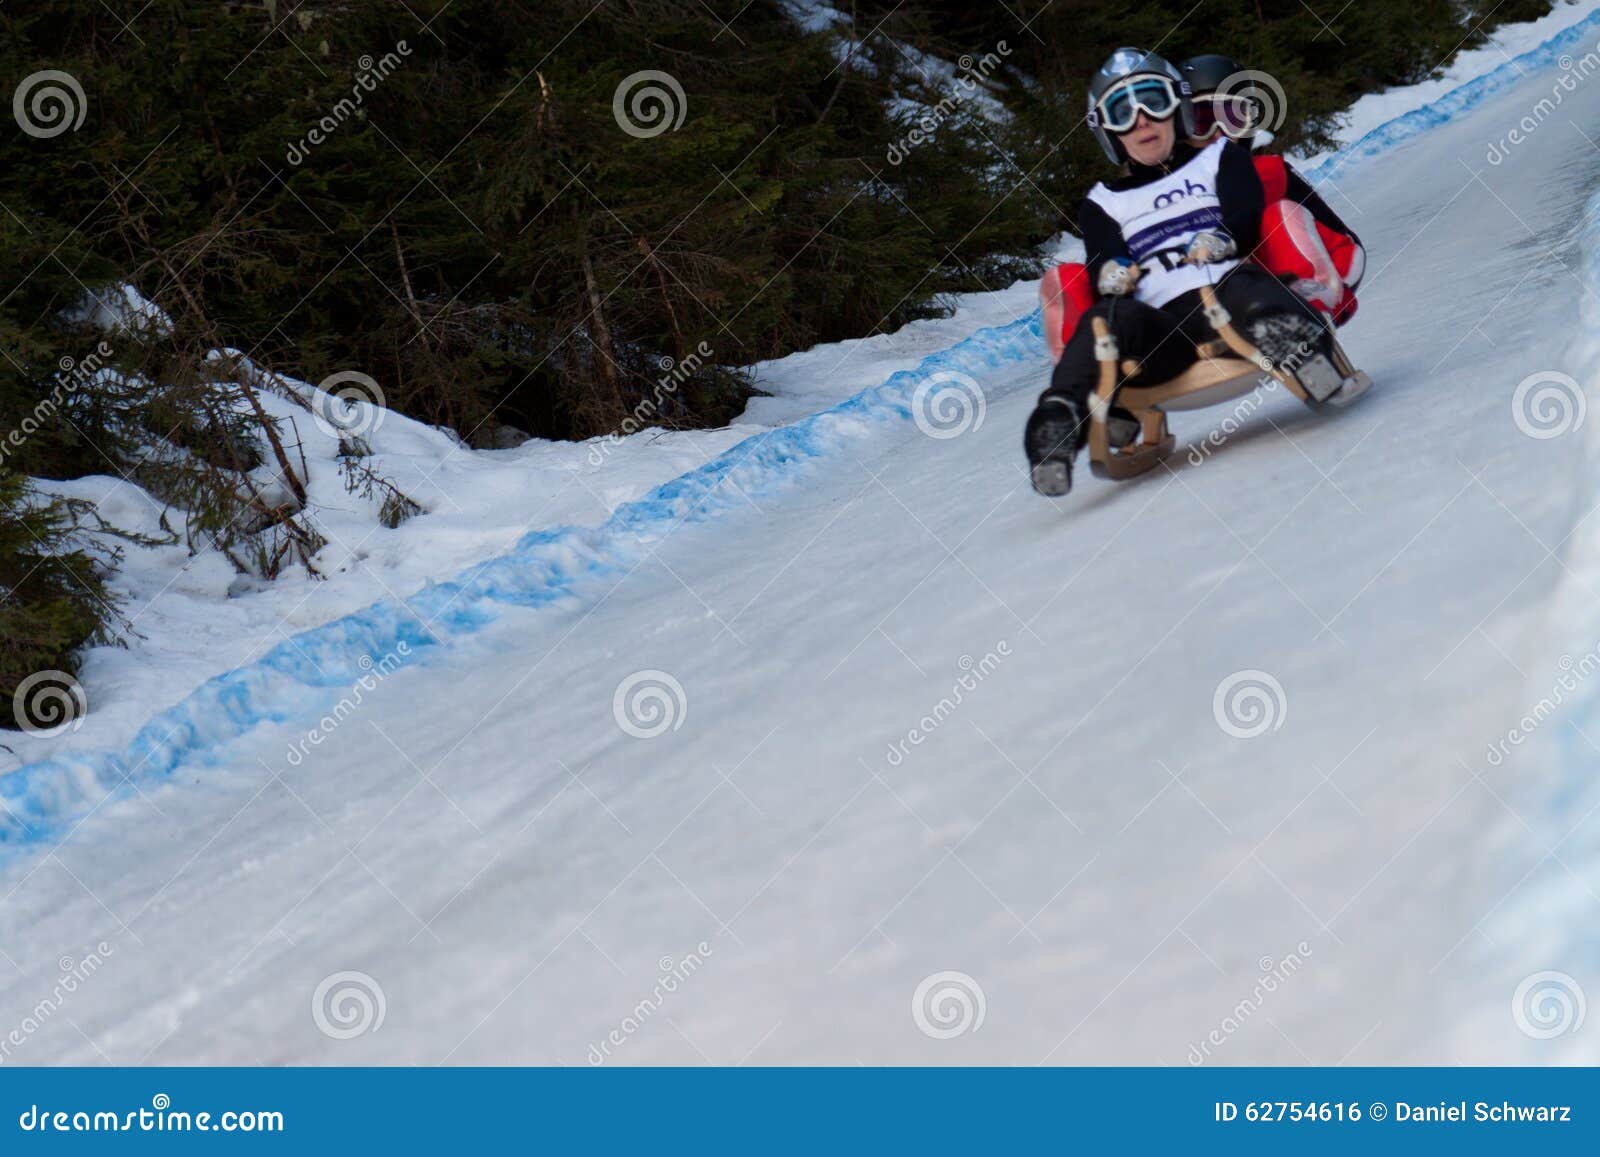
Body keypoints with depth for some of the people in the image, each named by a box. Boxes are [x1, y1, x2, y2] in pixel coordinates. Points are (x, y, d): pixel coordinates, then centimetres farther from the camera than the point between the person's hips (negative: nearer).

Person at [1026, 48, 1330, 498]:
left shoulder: (1220, 158, 30)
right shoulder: (1104, 204, 32)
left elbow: (1247, 221, 11)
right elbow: (1101, 272, 14)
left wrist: (1219, 243, -14)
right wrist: (1112, 277, -13)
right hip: (1167, 332, 0)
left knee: (1244, 290, -38)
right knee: (1111, 318, -34)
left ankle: (1293, 344, -68)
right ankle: (1060, 426, -55)